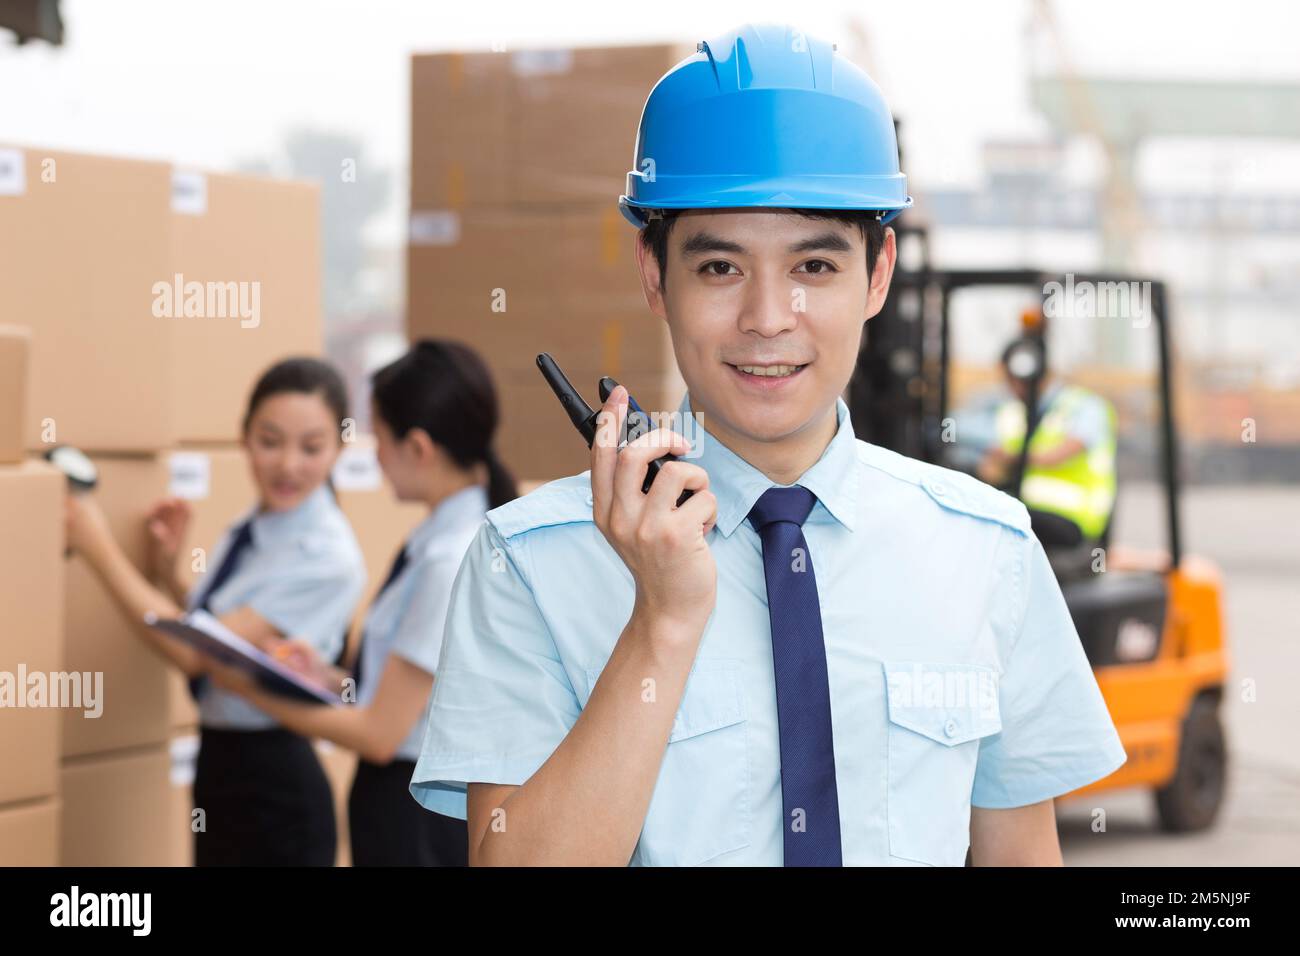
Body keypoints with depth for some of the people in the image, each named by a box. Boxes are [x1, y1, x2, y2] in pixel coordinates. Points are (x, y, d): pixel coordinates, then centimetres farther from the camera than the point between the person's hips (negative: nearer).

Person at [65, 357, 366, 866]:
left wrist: (97, 547, -15)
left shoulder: (326, 558, -19)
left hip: (273, 789, -8)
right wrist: (165, 571, 0)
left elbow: (194, 653, -20)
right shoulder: (250, 532, 6)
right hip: (221, 766, 8)